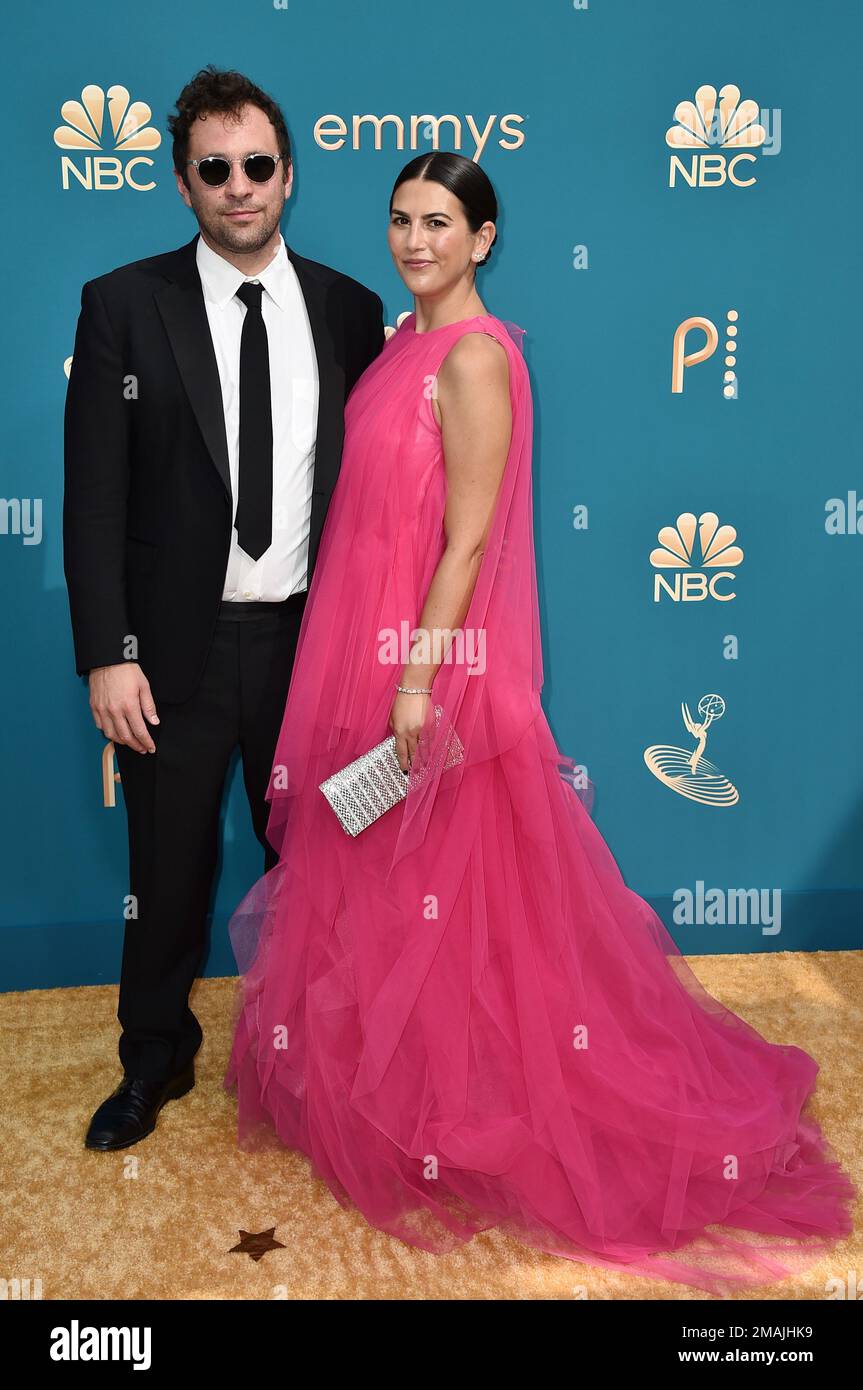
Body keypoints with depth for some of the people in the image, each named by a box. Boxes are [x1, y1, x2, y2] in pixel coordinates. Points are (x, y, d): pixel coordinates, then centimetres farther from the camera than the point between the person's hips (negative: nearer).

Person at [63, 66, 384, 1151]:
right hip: (177, 646, -1)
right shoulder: (123, 305, -3)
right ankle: (156, 1062, 37)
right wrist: (107, 654, -12)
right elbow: (94, 496, -6)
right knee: (170, 868, 13)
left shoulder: (349, 310, 4)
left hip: (311, 640, 2)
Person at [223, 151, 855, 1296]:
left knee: (433, 880, 4)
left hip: (438, 645, -9)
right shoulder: (407, 342, 13)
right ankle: (384, 1078, 37)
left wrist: (420, 676, -21)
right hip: (371, 635, 9)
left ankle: (455, 1105, 24)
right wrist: (382, 666, 17)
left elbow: (467, 536, -18)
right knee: (378, 871, 18)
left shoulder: (476, 355, -14)